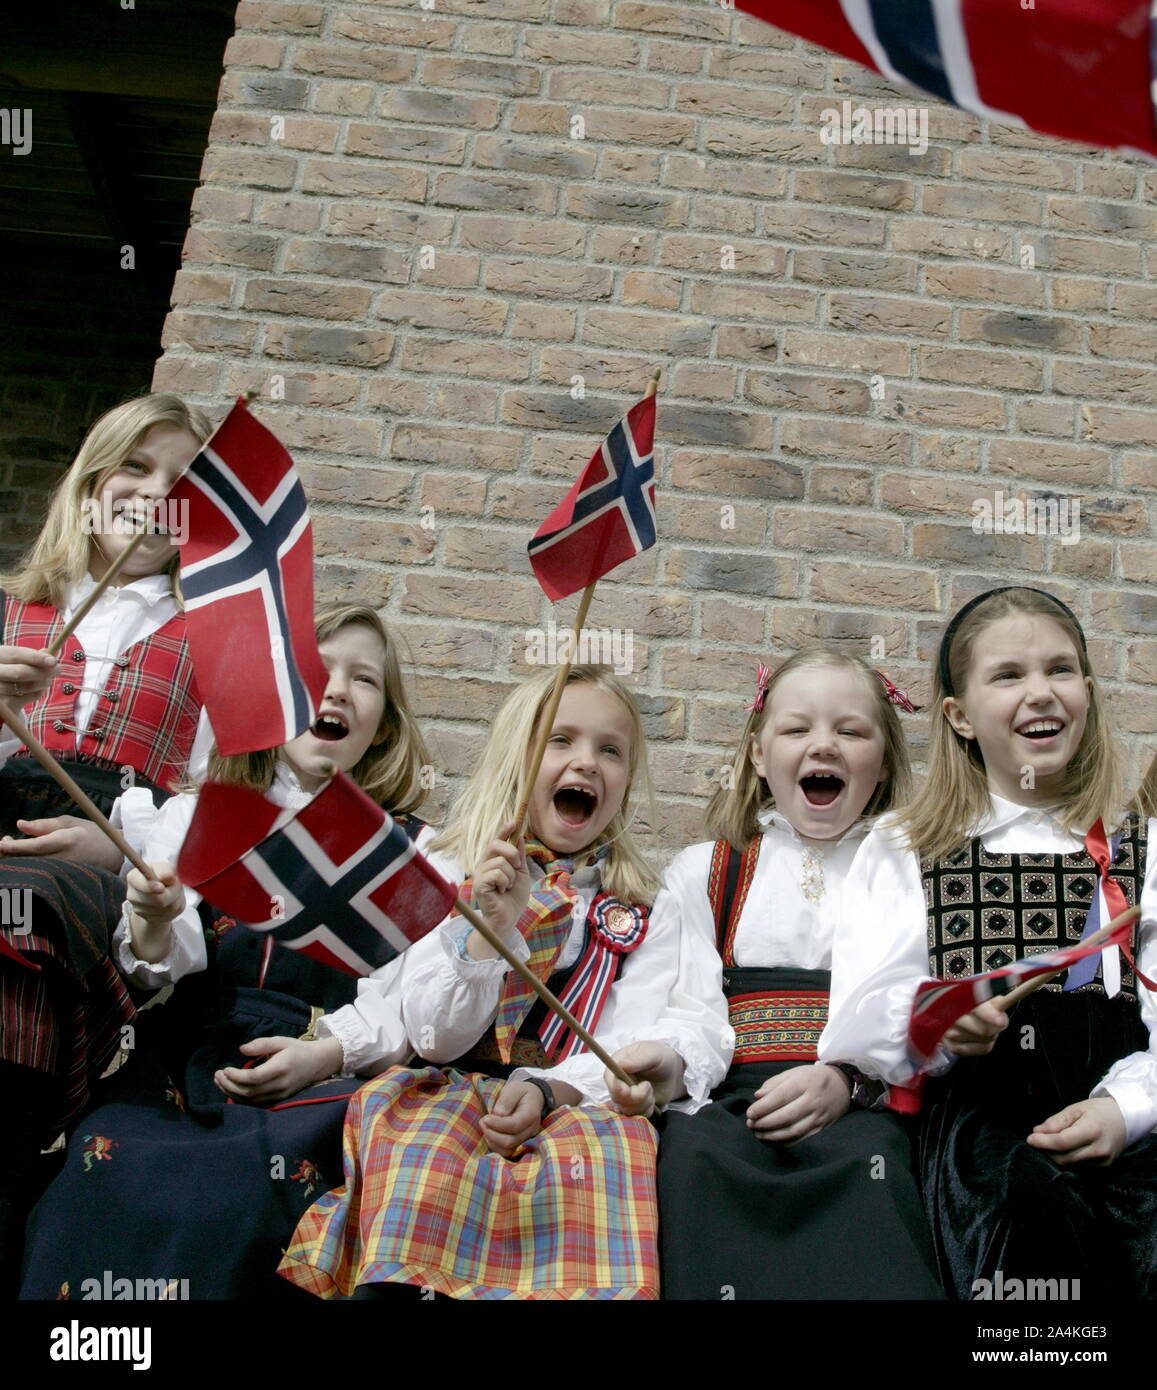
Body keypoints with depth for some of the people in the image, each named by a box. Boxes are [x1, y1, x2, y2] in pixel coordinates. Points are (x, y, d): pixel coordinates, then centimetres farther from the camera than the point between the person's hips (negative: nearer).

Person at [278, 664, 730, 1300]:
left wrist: (549, 1090, -18)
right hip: (452, 1090, 0)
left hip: (578, 1103, 0)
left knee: (604, 1149, -32)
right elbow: (436, 1038, 2)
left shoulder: (642, 904, 12)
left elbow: (632, 1041, 0)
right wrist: (490, 924, -13)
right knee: (421, 1144, -32)